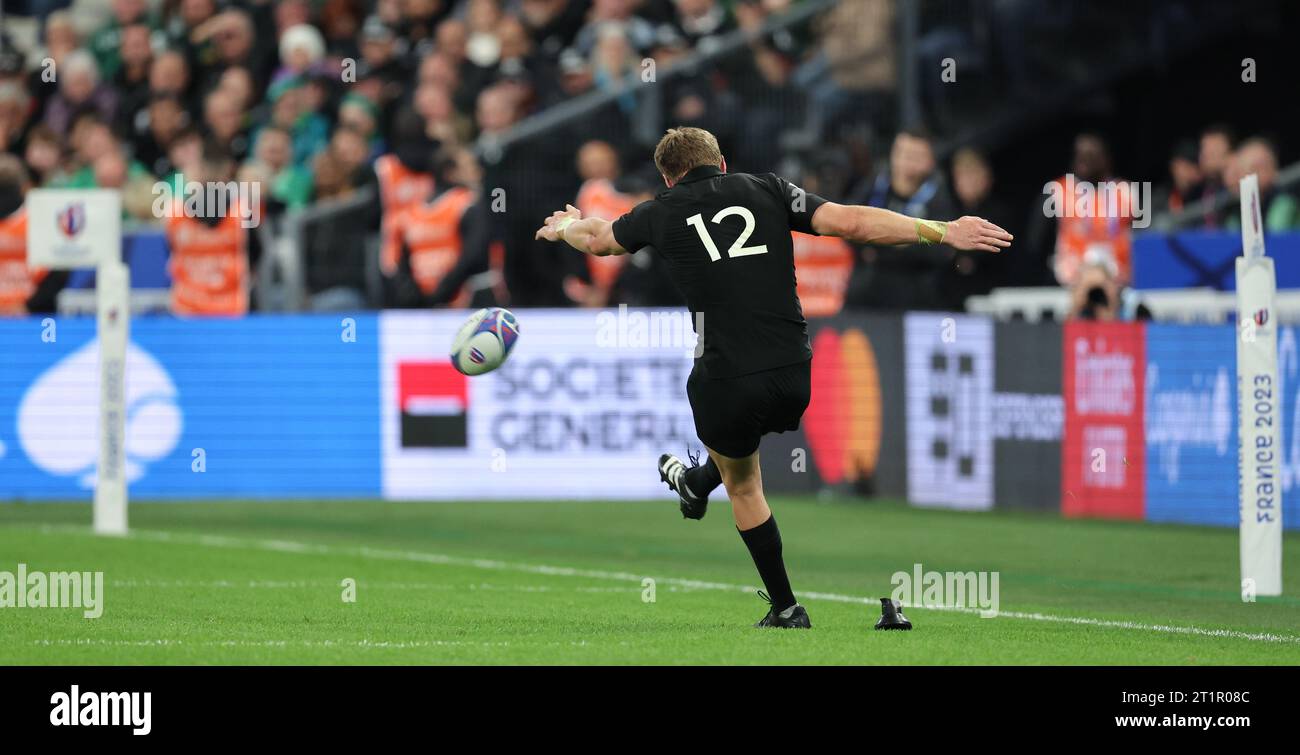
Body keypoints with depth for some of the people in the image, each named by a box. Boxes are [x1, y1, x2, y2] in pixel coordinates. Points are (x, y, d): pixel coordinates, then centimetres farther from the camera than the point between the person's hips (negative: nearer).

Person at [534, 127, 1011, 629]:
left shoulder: (661, 213, 7)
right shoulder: (768, 191, 7)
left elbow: (597, 240, 28)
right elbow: (851, 222, -4)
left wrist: (564, 228, 52)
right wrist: (943, 232, -2)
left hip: (727, 384, 0)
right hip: (796, 377, 0)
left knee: (743, 488, 22)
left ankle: (785, 609, 25)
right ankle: (696, 486, 56)